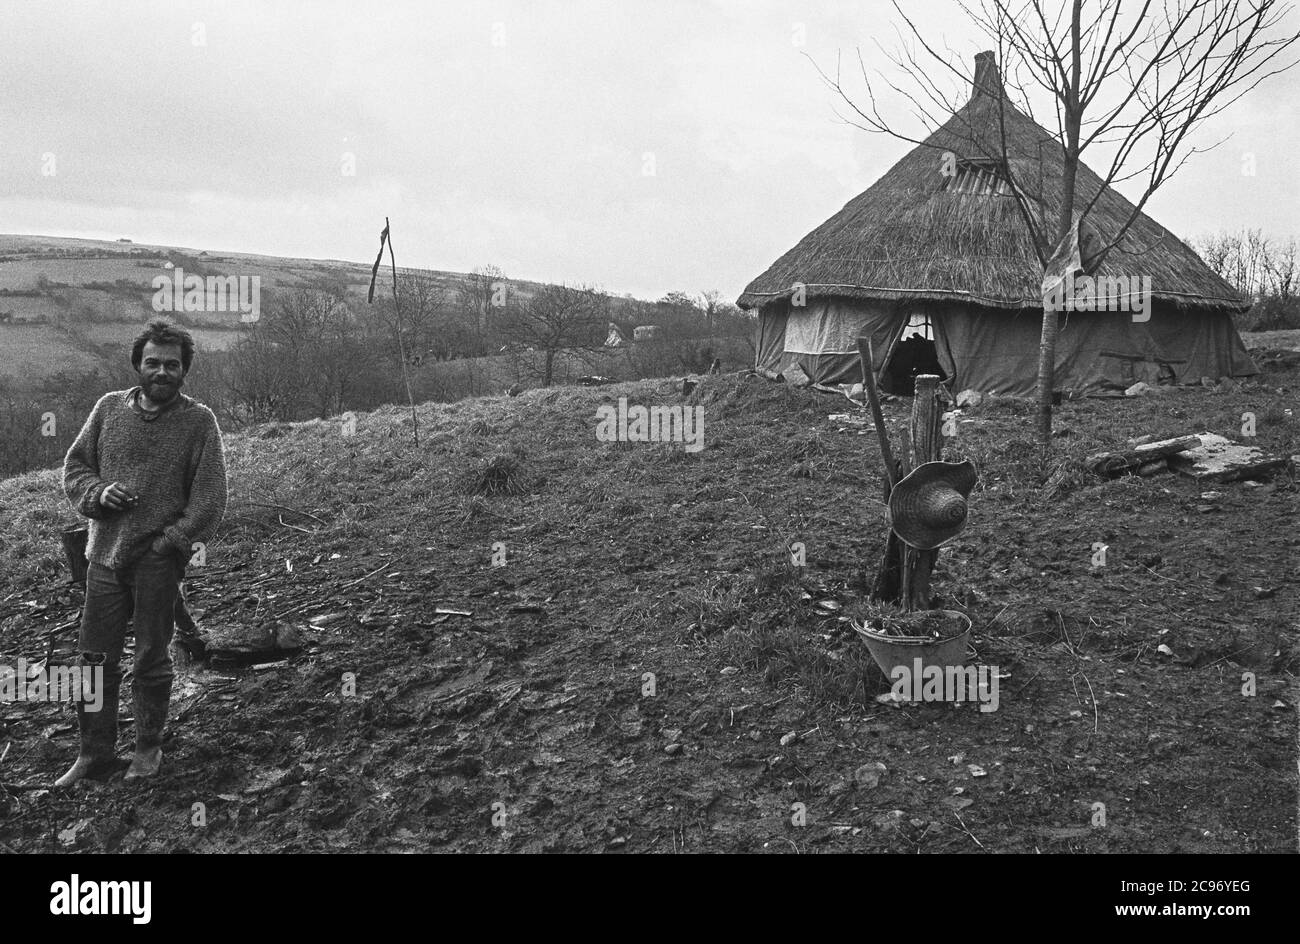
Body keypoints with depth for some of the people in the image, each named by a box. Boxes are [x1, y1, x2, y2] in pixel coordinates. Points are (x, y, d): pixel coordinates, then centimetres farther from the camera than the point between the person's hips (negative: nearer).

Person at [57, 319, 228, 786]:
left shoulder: (199, 421, -5)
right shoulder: (109, 407, 5)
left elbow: (209, 497, -7)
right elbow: (75, 466, 13)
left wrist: (171, 541, -13)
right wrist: (98, 492, -7)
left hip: (159, 559, -3)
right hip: (105, 554, 3)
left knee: (152, 659, 8)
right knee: (95, 658, 8)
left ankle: (148, 748, 25)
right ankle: (95, 753, 23)